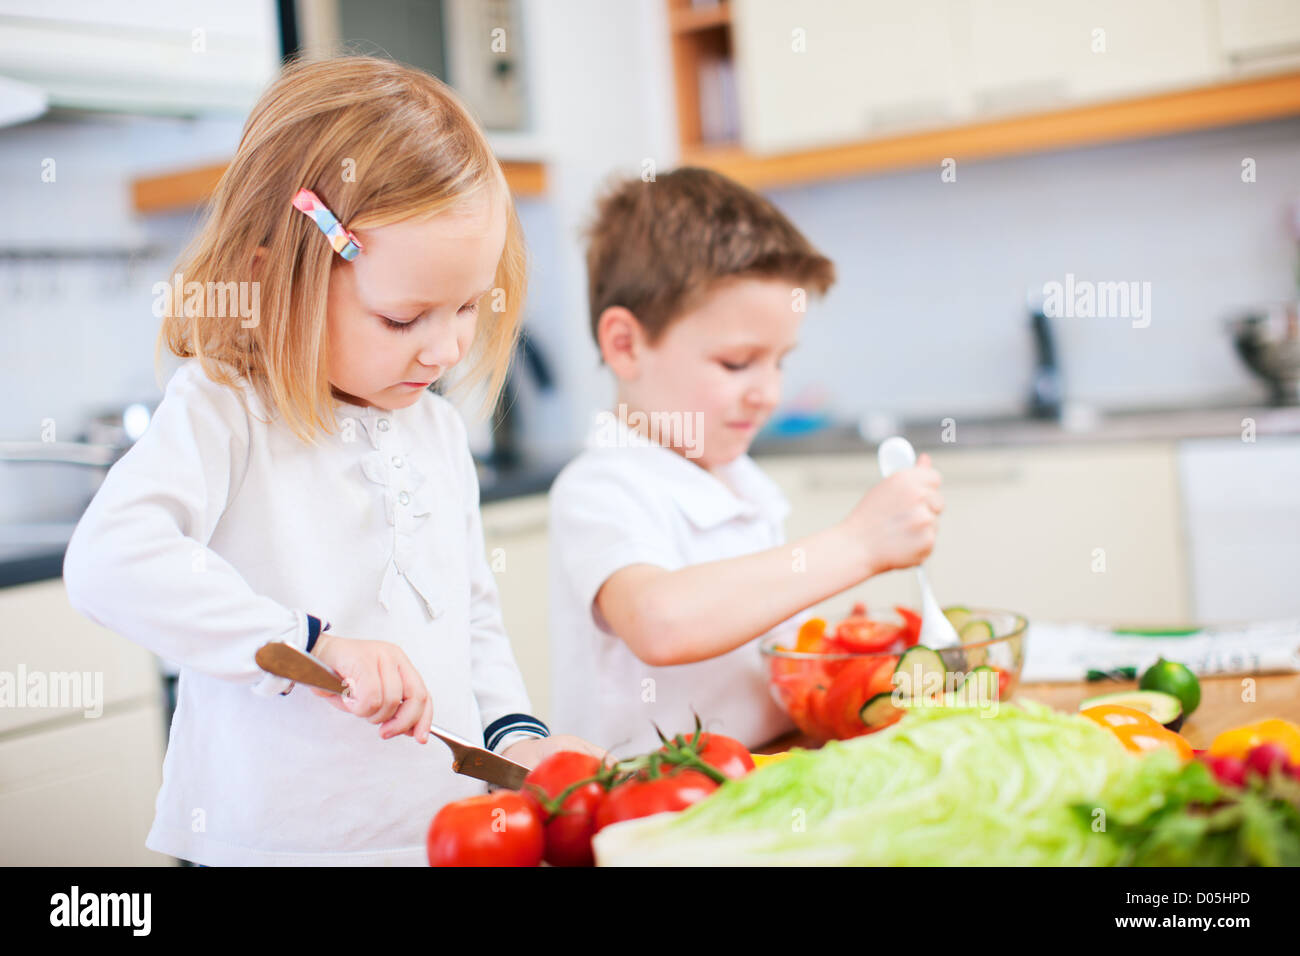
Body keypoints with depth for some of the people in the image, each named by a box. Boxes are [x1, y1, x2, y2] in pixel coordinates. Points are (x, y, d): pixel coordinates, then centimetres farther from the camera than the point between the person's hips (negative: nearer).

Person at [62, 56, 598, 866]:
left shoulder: (439, 429, 10)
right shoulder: (222, 412, -10)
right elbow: (111, 560, -26)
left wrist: (515, 733, 5)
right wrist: (309, 645, -29)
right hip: (279, 838, -5)